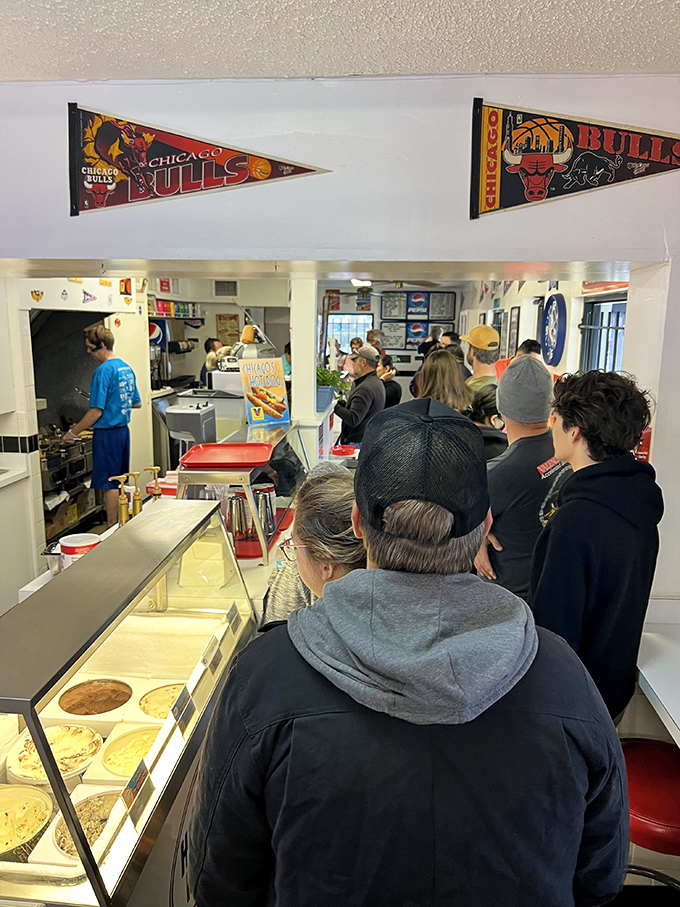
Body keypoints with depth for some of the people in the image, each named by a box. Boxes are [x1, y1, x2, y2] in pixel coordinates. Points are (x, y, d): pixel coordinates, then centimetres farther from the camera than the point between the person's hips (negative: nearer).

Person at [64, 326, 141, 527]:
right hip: (124, 430, 9)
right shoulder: (126, 368, 9)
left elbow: (96, 412, -18)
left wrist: (72, 433, -9)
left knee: (109, 484, 0)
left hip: (107, 433, -9)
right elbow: (137, 403, 17)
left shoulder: (104, 371, -17)